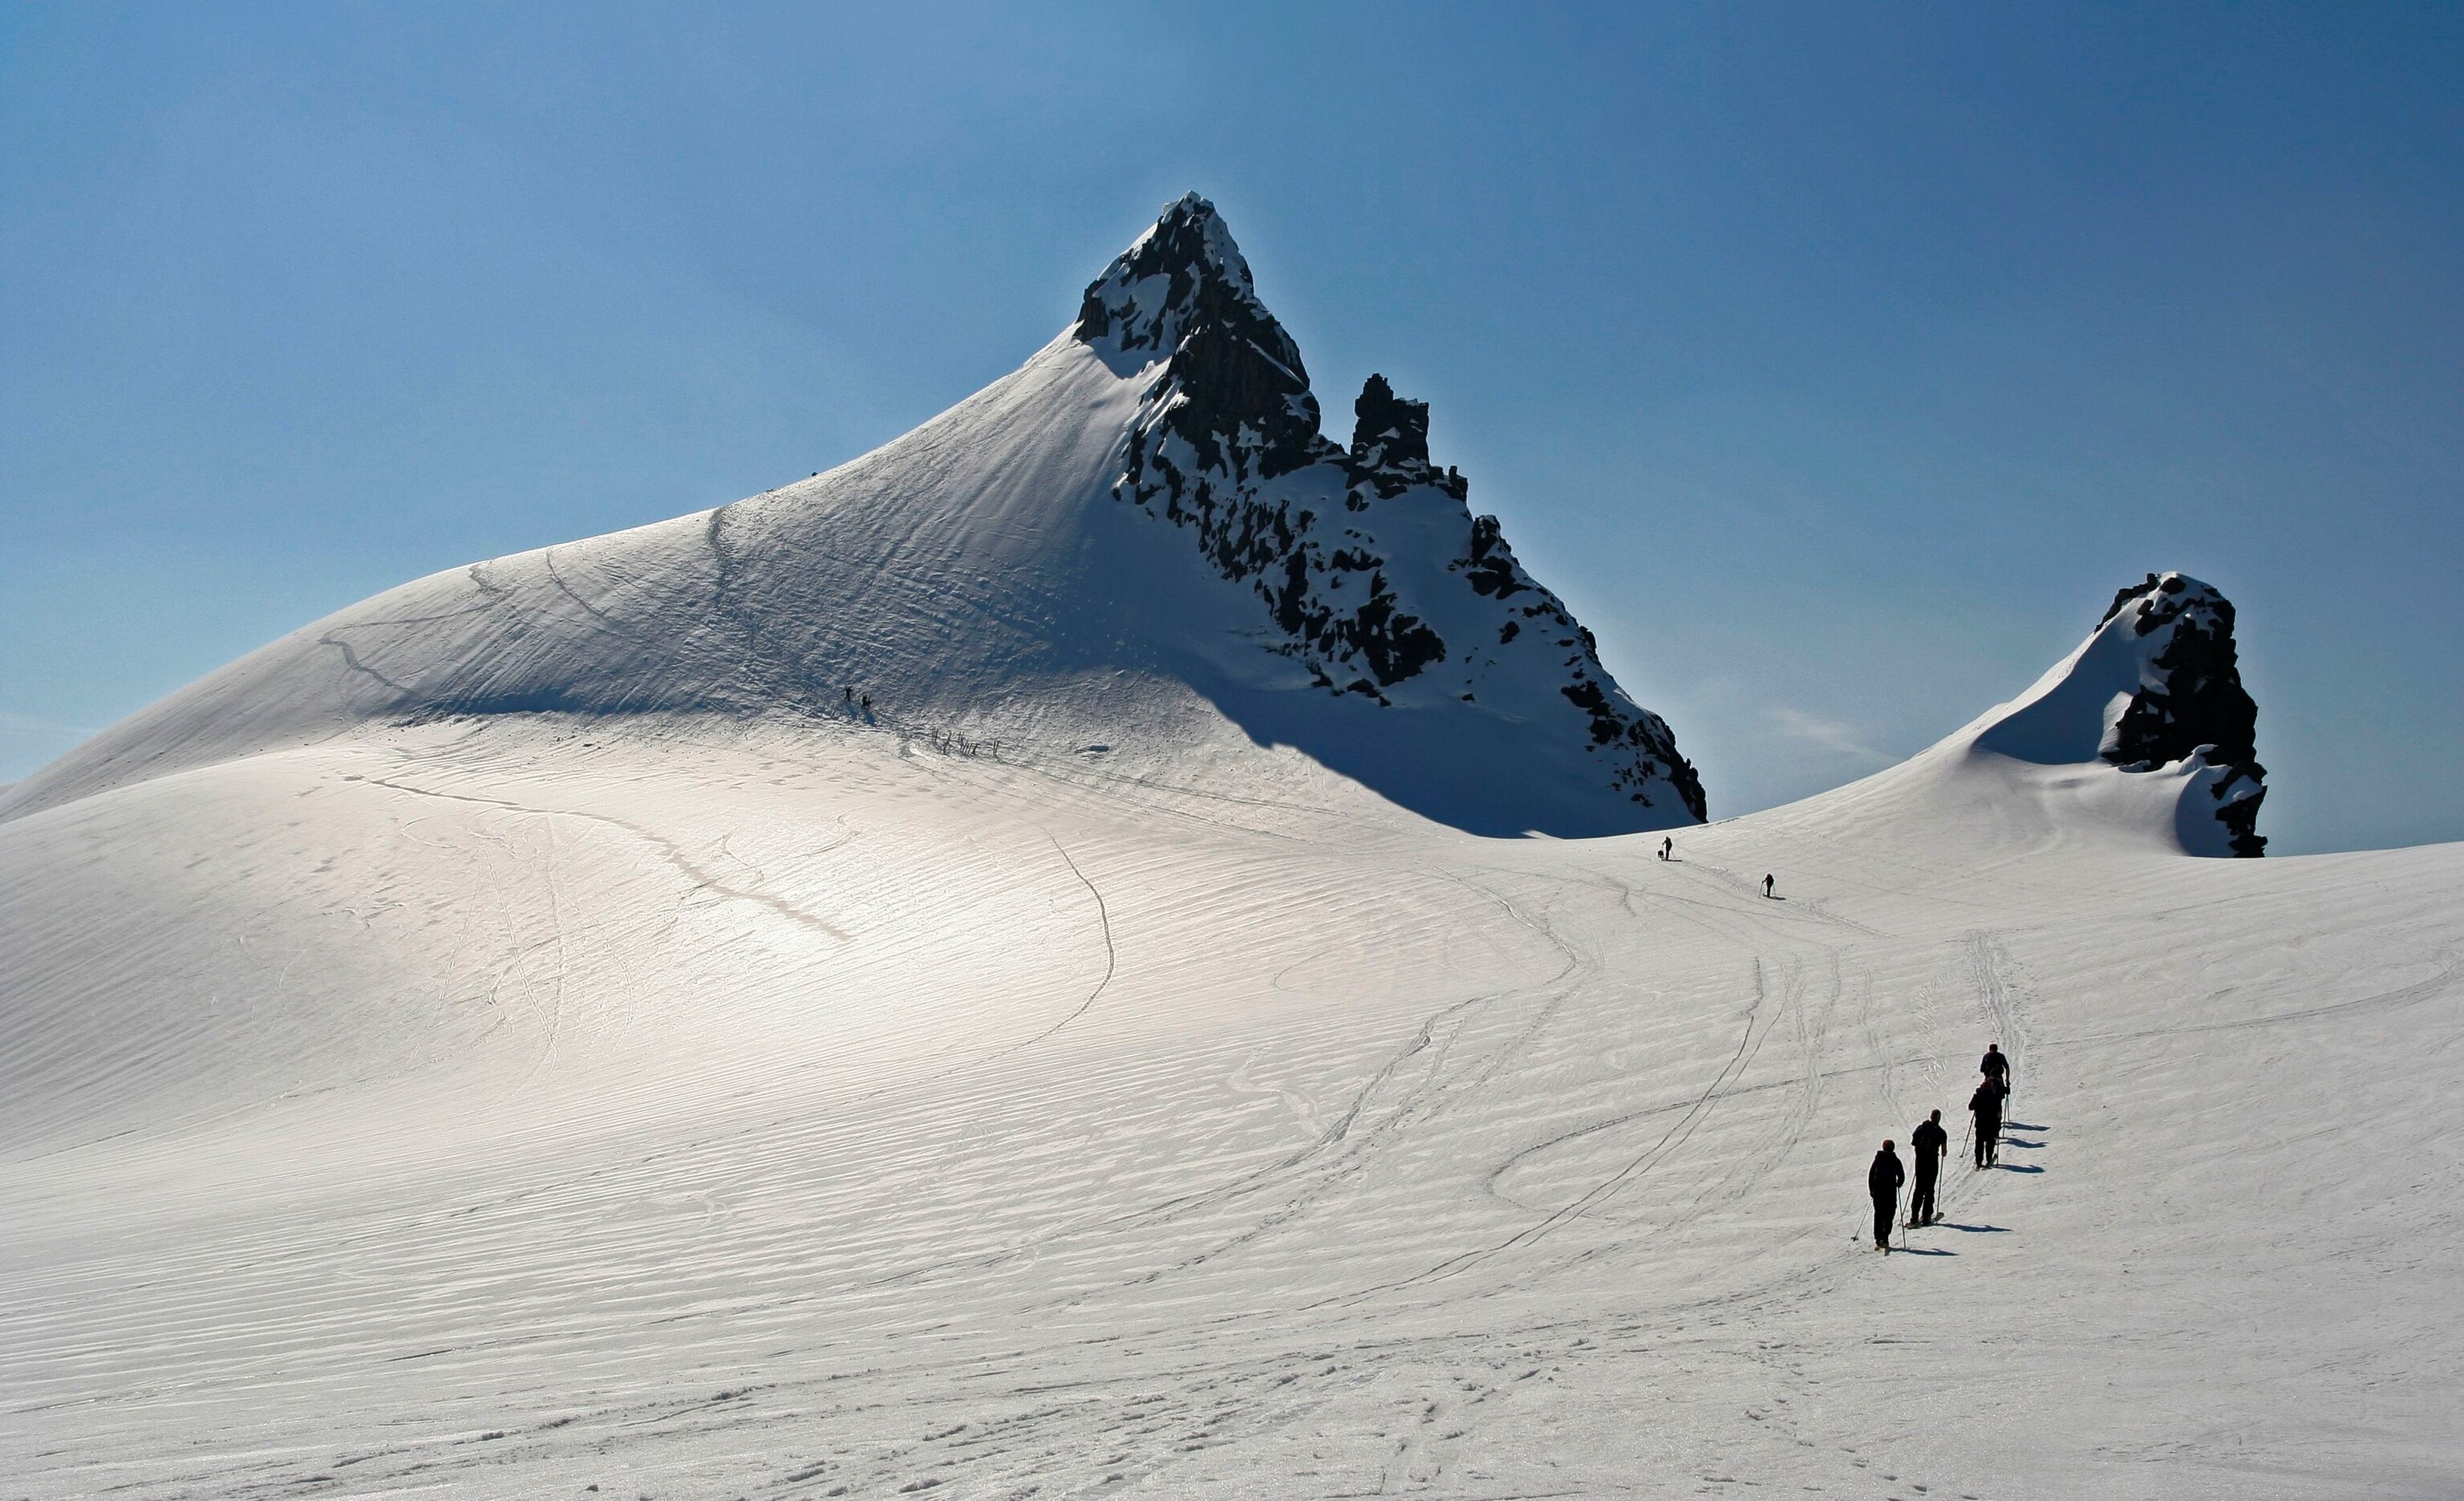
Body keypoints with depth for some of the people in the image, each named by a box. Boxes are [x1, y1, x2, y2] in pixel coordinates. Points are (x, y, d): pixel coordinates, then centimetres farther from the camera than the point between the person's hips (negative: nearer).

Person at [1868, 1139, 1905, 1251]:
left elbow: (1870, 1175, 7)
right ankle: (1885, 1238, -14)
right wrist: (1898, 1185, 21)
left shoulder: (1877, 1159, 6)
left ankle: (1878, 1240, 5)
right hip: (1891, 1190, -2)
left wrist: (1871, 1189, 16)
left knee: (1878, 1215, 9)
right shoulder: (1895, 1160, 0)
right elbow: (1901, 1176, 0)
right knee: (1889, 1215, 0)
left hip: (1878, 1190, 2)